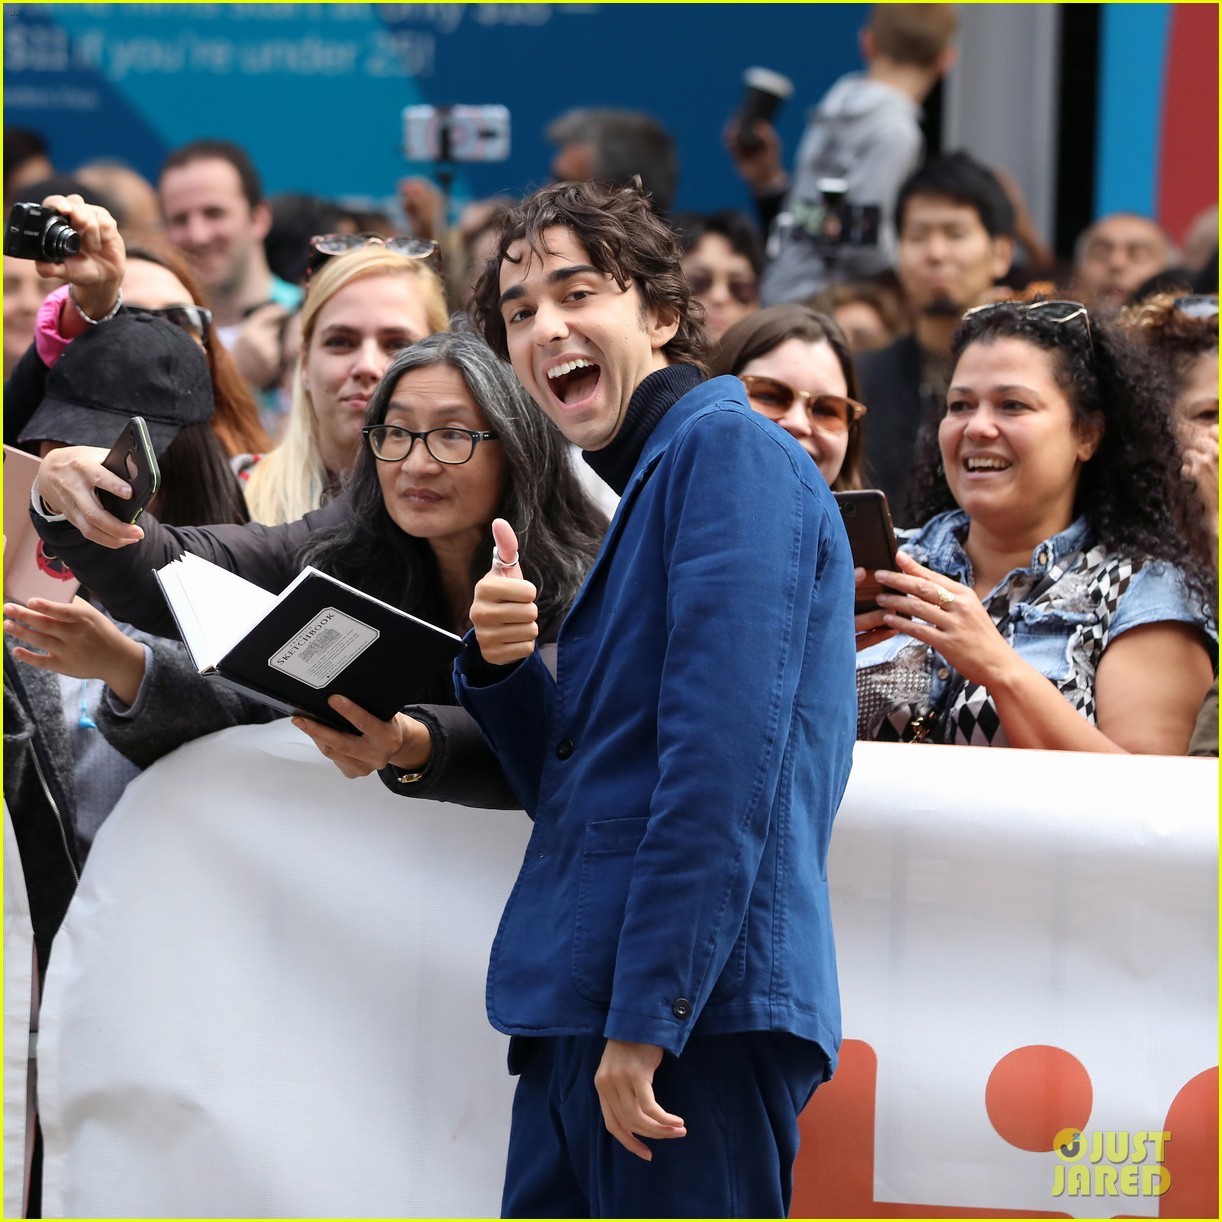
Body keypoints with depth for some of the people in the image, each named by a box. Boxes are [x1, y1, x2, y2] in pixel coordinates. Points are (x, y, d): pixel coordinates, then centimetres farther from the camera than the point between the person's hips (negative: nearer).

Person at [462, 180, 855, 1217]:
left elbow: (723, 760, -17)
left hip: (696, 1014, -10)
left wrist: (646, 1017, -21)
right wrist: (502, 669, 4)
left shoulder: (728, 450, -7)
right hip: (577, 1019, 10)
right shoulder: (643, 487, 23)